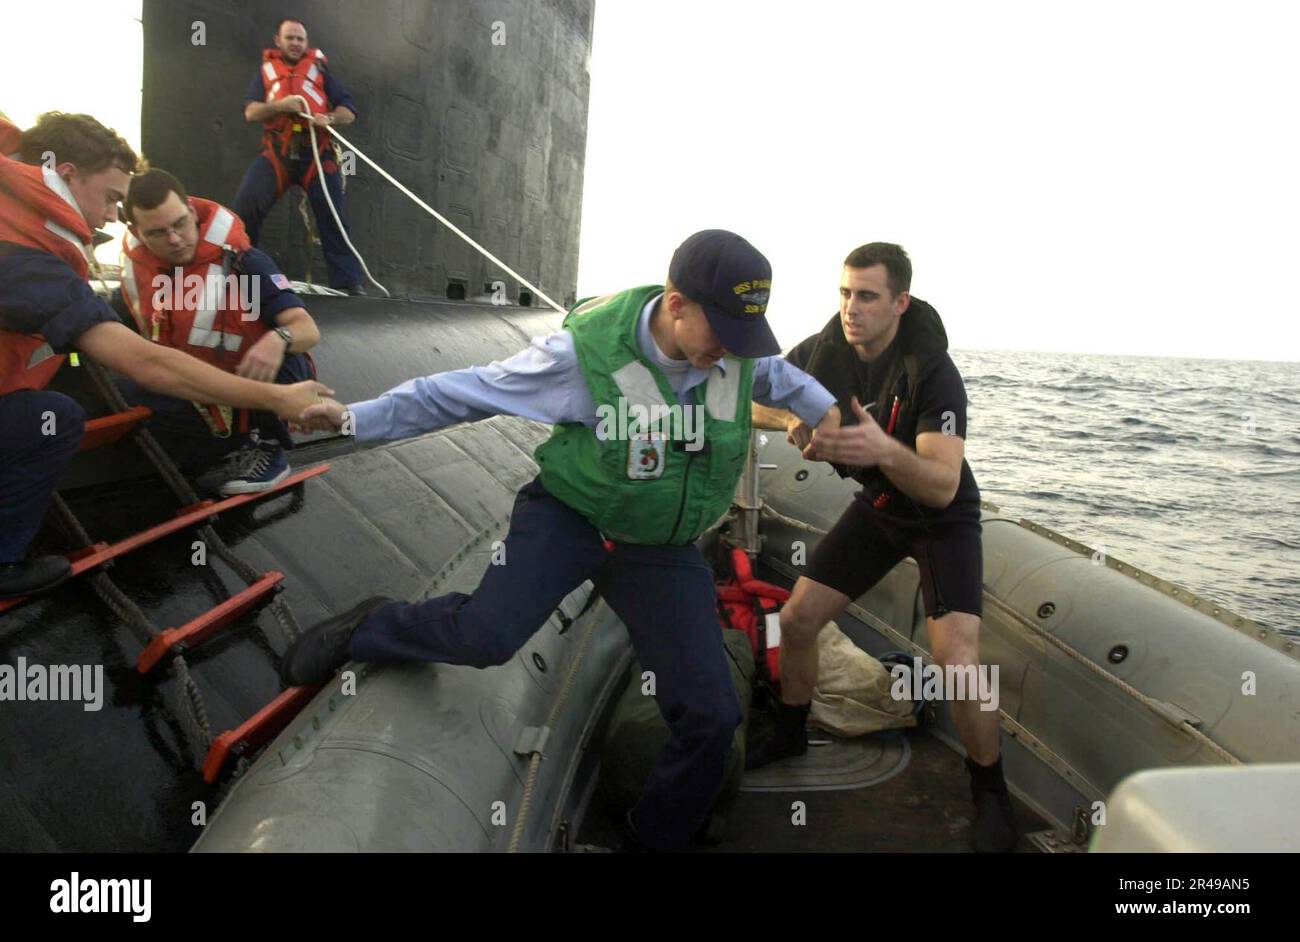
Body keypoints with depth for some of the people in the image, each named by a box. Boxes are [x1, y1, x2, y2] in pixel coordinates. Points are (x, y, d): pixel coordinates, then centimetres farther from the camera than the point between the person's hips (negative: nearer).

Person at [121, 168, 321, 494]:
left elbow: (308, 330, -30)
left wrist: (278, 340, -50)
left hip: (264, 381, -4)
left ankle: (267, 447, -11)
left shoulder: (239, 260, -21)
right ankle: (239, 443, -5)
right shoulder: (135, 266, -6)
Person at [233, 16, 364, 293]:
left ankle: (349, 282, -6)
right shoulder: (266, 70, 16)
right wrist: (279, 105, -14)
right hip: (277, 152, 1)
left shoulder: (319, 70, 15)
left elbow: (349, 111, 7)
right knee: (246, 203, -14)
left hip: (316, 153, 0)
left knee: (332, 216, -7)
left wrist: (329, 119, -15)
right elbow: (250, 112, 5)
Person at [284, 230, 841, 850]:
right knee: (486, 636, -31)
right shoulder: (588, 349, -23)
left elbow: (778, 374, 17)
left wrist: (826, 411, 9)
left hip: (662, 549, 4)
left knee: (710, 715, -2)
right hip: (569, 517, -4)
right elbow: (467, 391, -13)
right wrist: (359, 417, -12)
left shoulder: (738, 351, -10)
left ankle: (653, 839, 27)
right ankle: (366, 631, 4)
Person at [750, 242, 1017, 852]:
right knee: (796, 619, 1)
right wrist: (790, 421, -26)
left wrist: (887, 450, -57)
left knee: (957, 663, -20)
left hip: (943, 518, -5)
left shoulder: (932, 372, -30)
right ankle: (790, 735, 29)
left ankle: (990, 790, 8)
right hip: (877, 507, 5)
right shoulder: (824, 350, -14)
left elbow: (943, 486, -37)